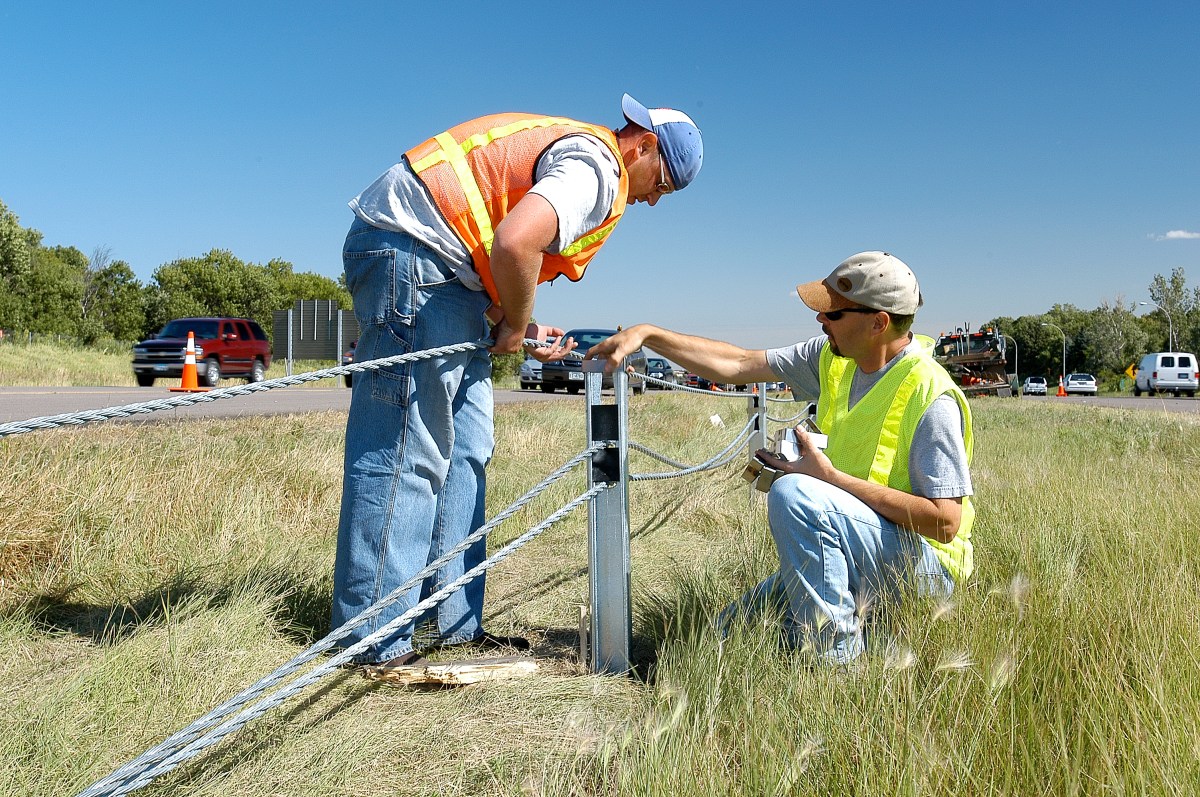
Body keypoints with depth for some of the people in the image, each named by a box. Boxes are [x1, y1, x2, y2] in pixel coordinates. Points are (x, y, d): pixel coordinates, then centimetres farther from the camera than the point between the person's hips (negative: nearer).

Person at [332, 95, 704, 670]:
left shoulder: (568, 149, 23)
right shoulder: (596, 166, -10)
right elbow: (513, 244, -28)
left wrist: (520, 329, 11)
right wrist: (517, 324, -9)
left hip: (441, 266, 11)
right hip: (411, 246, -10)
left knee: (465, 450, 8)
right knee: (404, 453, -10)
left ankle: (456, 625, 12)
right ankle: (376, 643, -2)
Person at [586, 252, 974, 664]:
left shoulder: (931, 397, -23)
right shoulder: (833, 358, -1)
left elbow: (946, 521, -26)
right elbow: (739, 364, 1)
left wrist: (832, 477, -26)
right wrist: (647, 334, -6)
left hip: (923, 564, -8)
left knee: (793, 493, -32)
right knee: (729, 631, 5)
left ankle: (836, 661, -21)